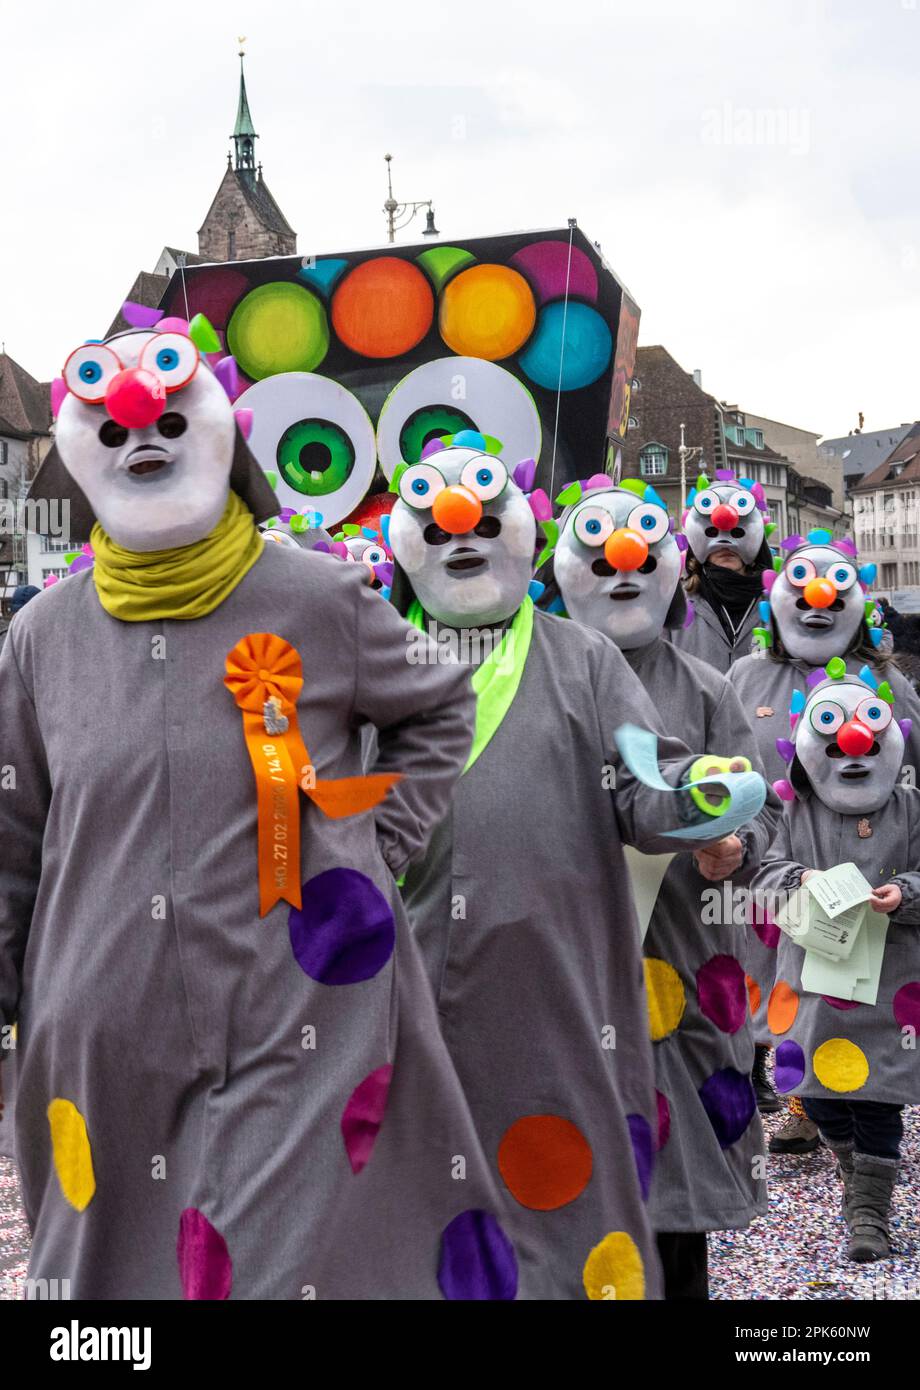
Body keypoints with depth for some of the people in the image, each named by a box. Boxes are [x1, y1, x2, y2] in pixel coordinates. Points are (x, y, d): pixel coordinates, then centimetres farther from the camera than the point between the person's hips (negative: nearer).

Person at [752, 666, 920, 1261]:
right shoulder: (799, 812, 2)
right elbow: (768, 872, 0)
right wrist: (798, 880, -20)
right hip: (816, 973, 2)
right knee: (817, 1088, 10)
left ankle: (870, 1211, 7)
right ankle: (856, 1169, 39)